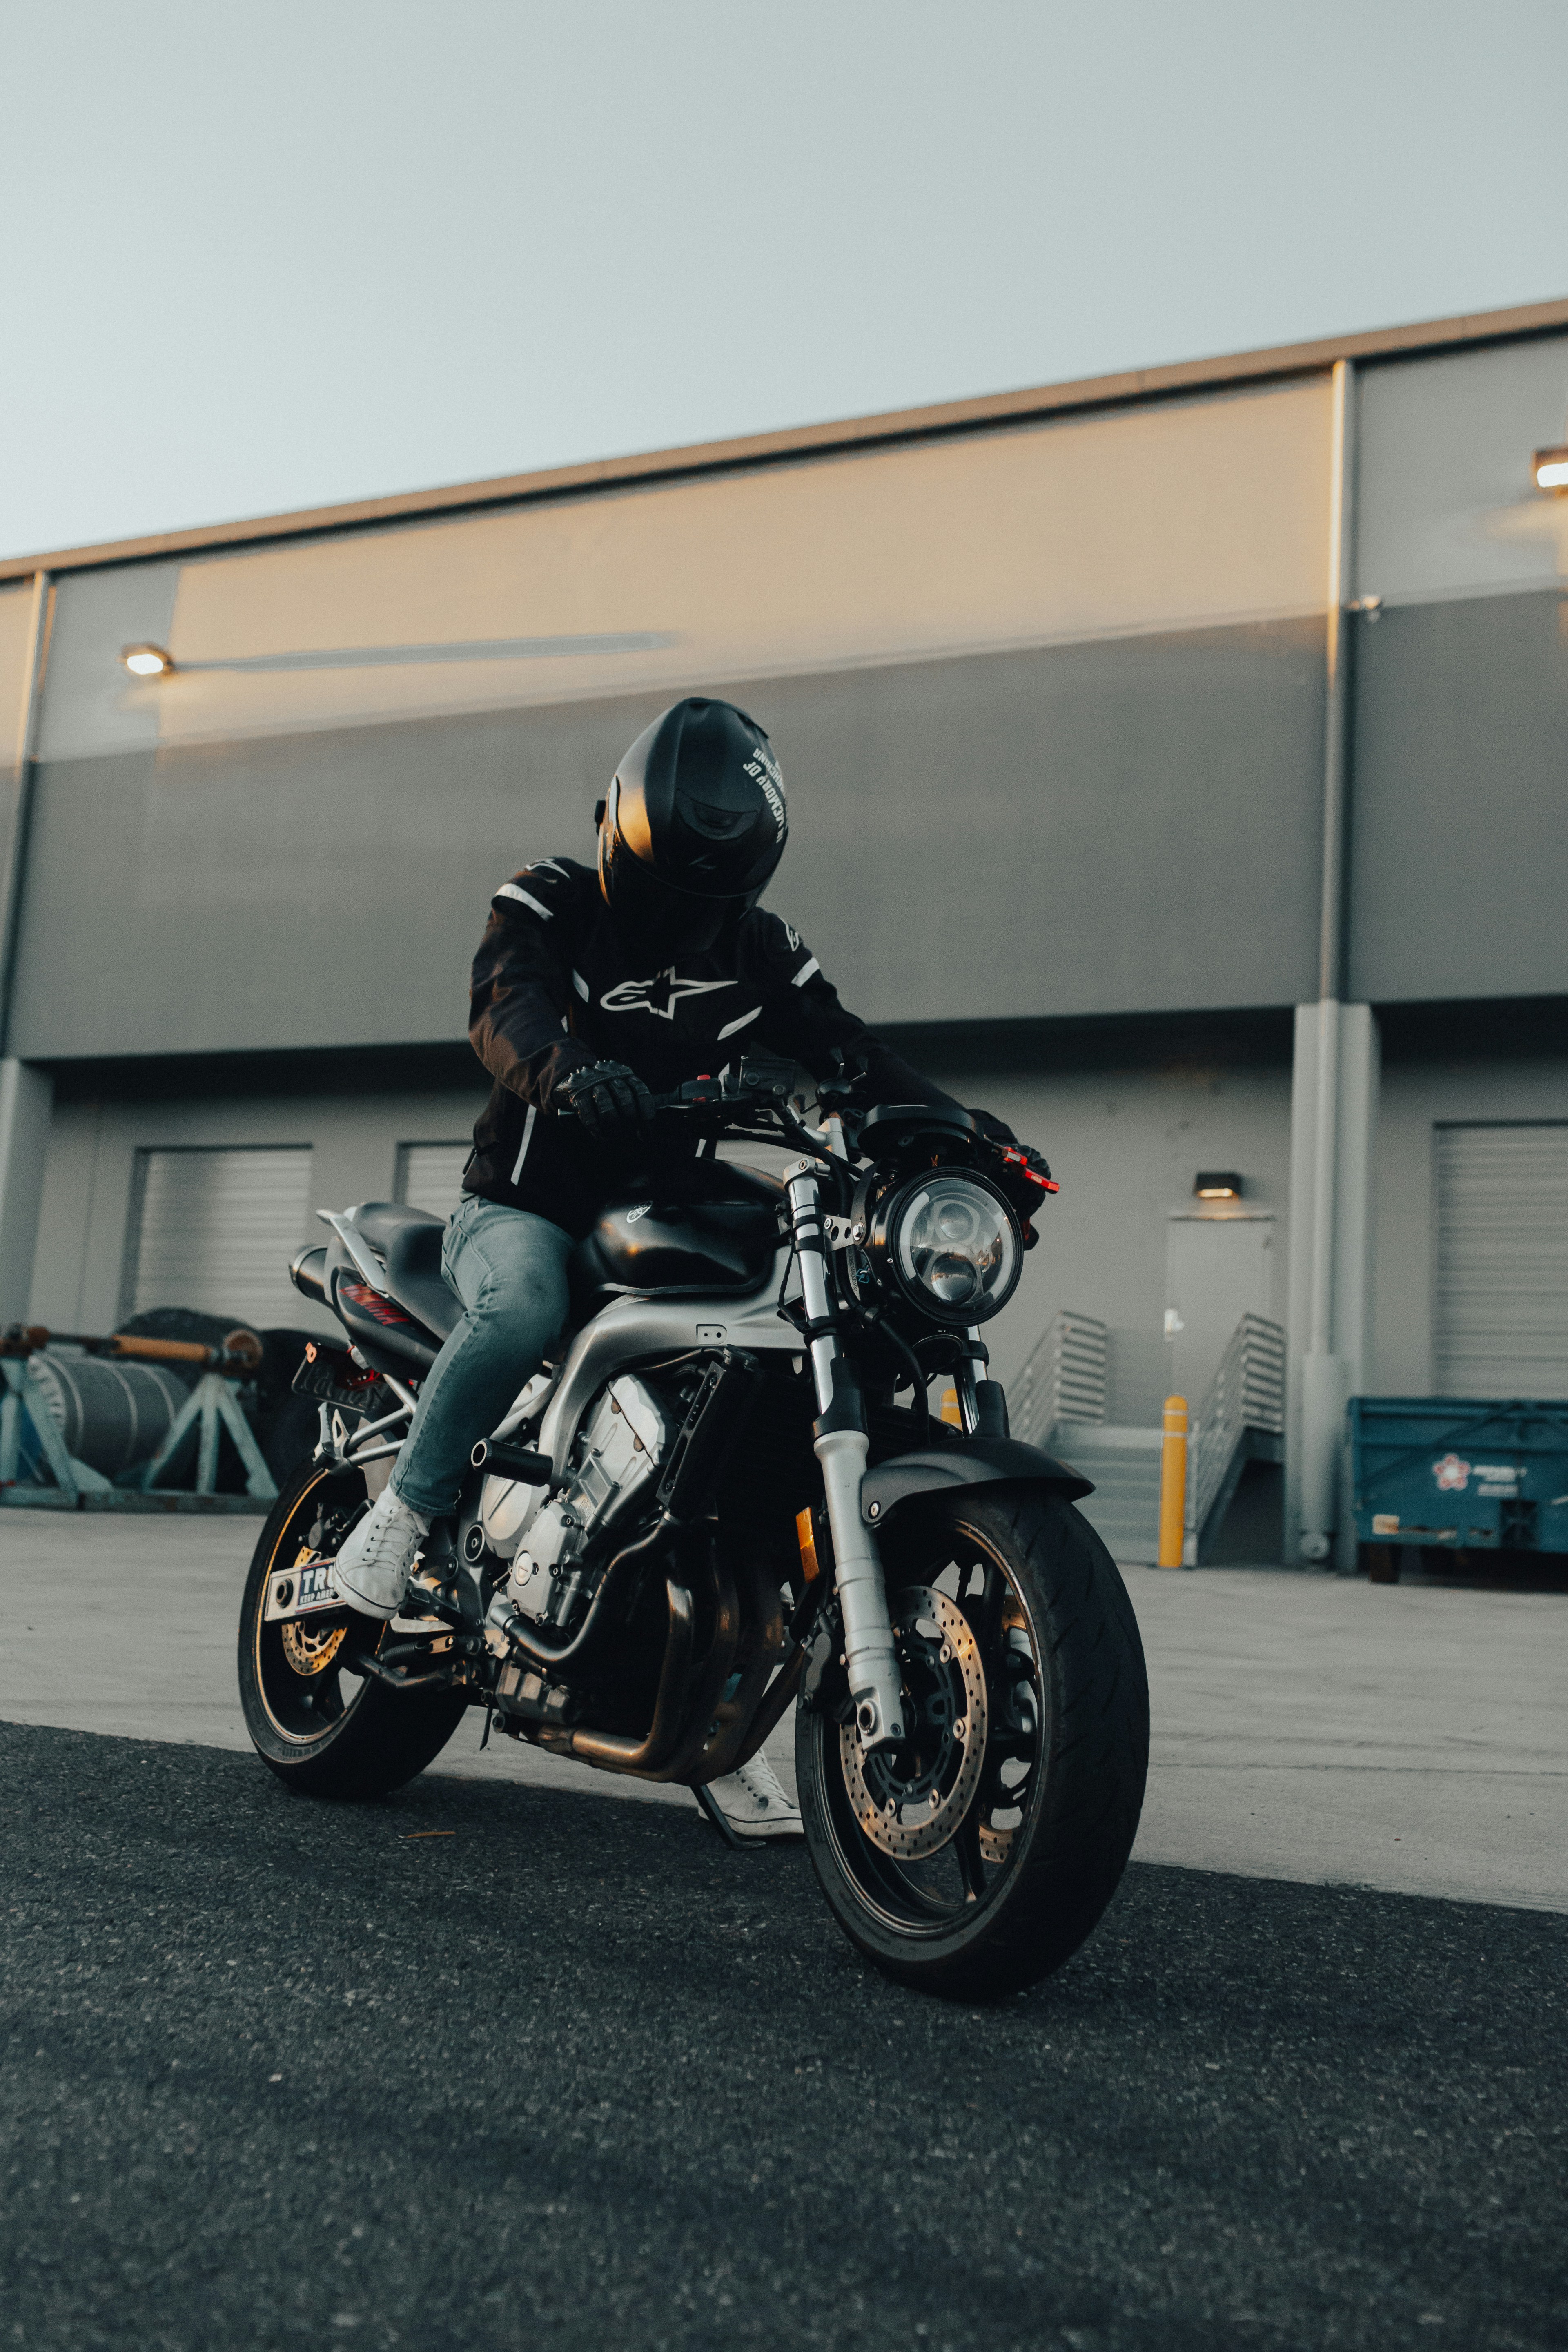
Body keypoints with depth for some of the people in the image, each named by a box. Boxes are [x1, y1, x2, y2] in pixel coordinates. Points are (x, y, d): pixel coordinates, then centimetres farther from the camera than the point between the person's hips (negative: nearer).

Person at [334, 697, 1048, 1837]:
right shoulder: (550, 905, -4)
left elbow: (846, 1051, -2)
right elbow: (506, 1001, -24)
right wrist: (566, 1070, -47)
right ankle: (406, 1511, -17)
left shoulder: (762, 956, 8)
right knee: (525, 1309, -39)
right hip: (526, 1206, -4)